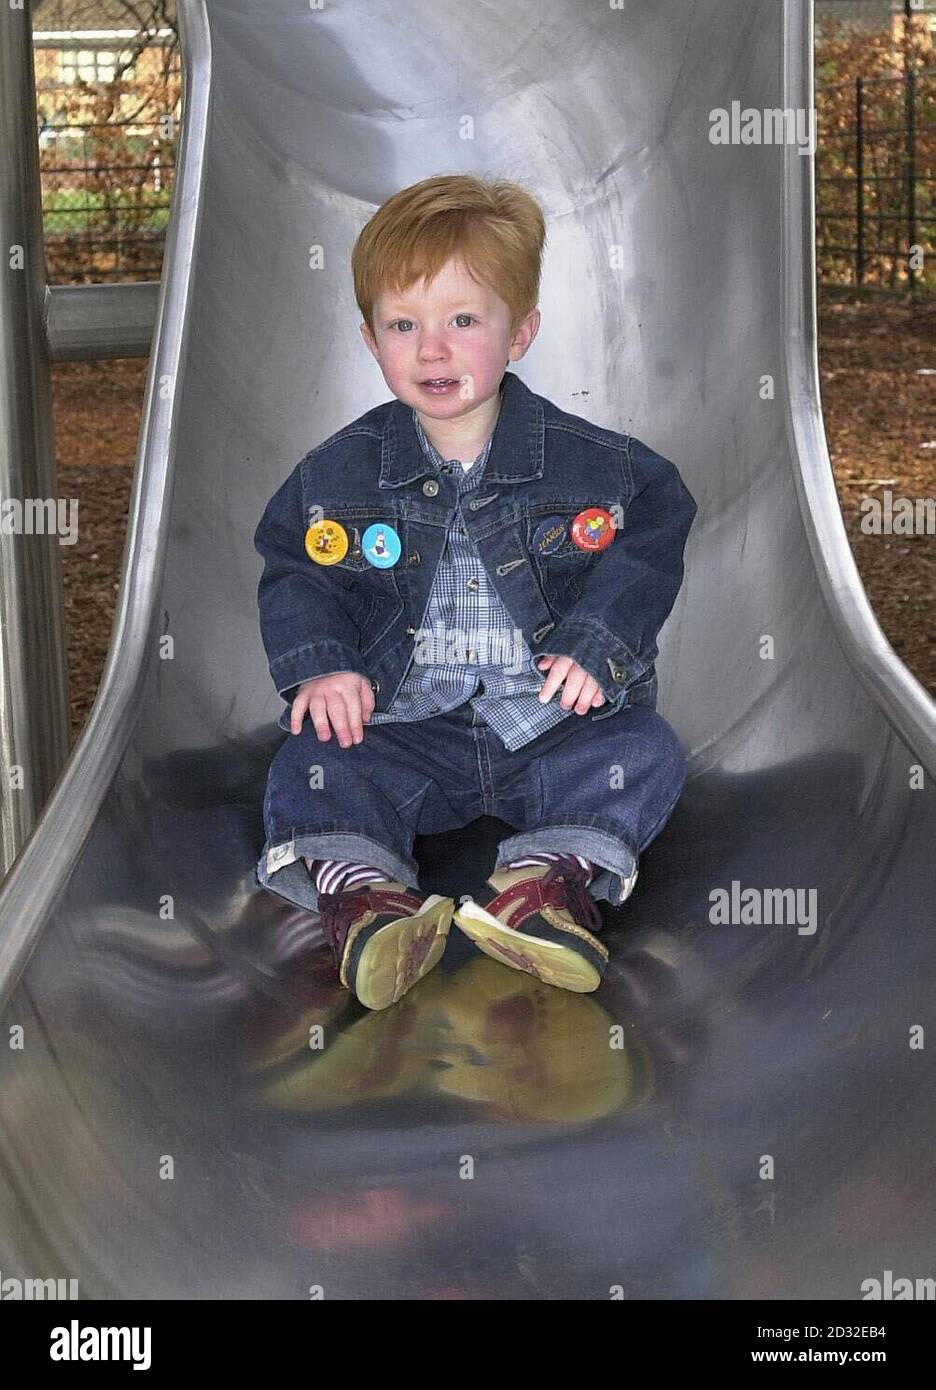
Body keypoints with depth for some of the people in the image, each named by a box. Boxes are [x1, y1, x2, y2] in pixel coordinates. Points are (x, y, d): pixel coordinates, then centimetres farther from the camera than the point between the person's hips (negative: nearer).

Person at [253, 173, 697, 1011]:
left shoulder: (590, 462, -4)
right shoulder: (339, 473, 0)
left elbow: (646, 551, -3)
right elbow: (295, 574, 4)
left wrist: (599, 644, -17)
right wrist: (318, 664, -13)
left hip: (552, 723, 0)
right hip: (407, 732, 1)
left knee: (646, 751, -24)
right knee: (311, 763, -22)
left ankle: (548, 878, -38)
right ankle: (361, 890, -42)